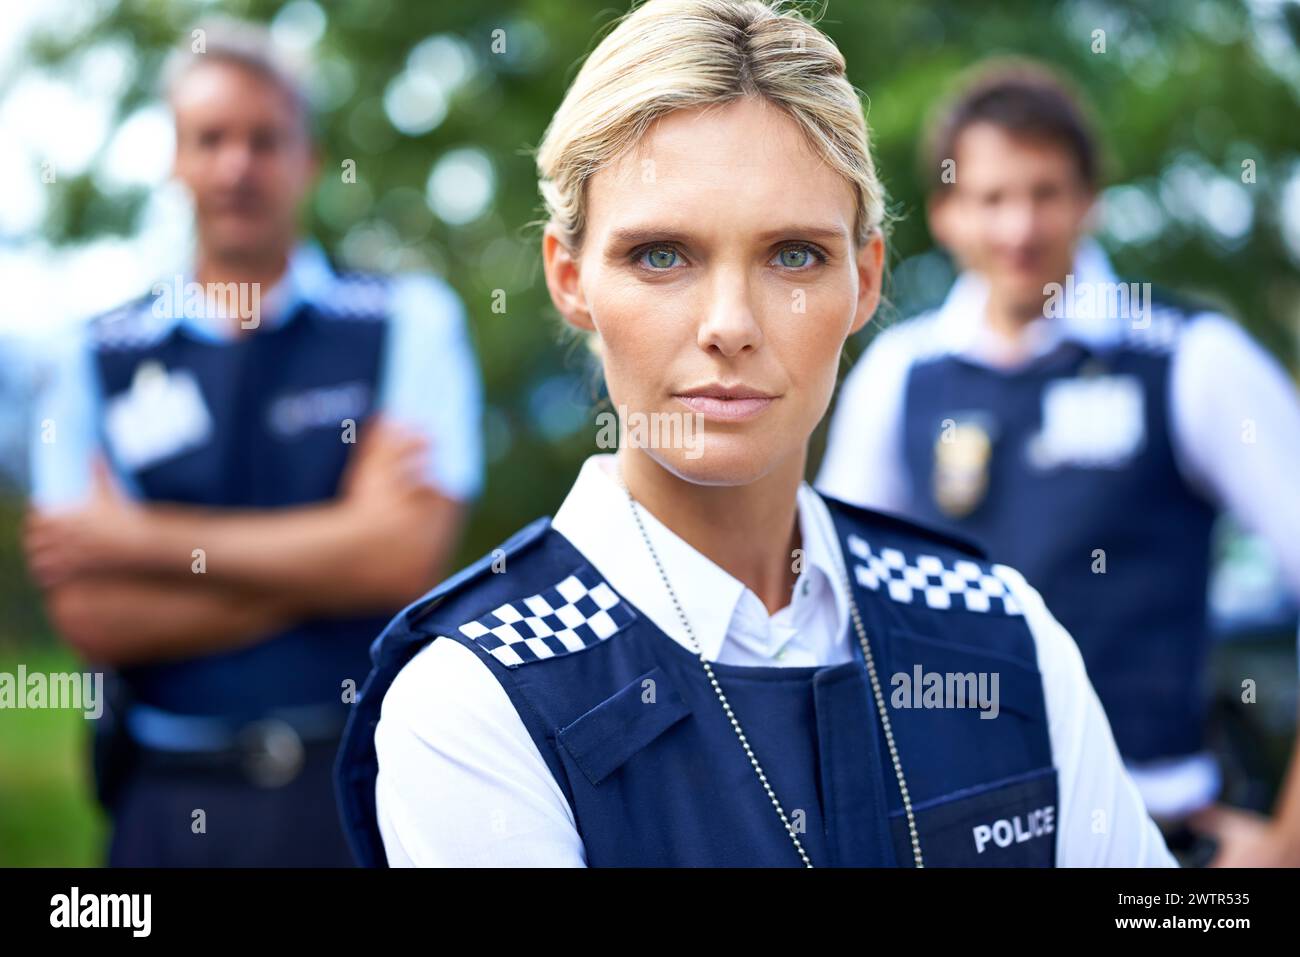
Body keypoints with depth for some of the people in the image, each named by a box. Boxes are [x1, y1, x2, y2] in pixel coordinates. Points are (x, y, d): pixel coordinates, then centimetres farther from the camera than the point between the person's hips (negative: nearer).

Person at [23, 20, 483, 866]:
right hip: (171, 797, 1)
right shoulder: (97, 364, 5)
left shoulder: (407, 321, 1)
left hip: (369, 782, -1)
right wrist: (327, 559, -10)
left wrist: (147, 543, -7)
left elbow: (405, 557, -12)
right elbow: (93, 616, -6)